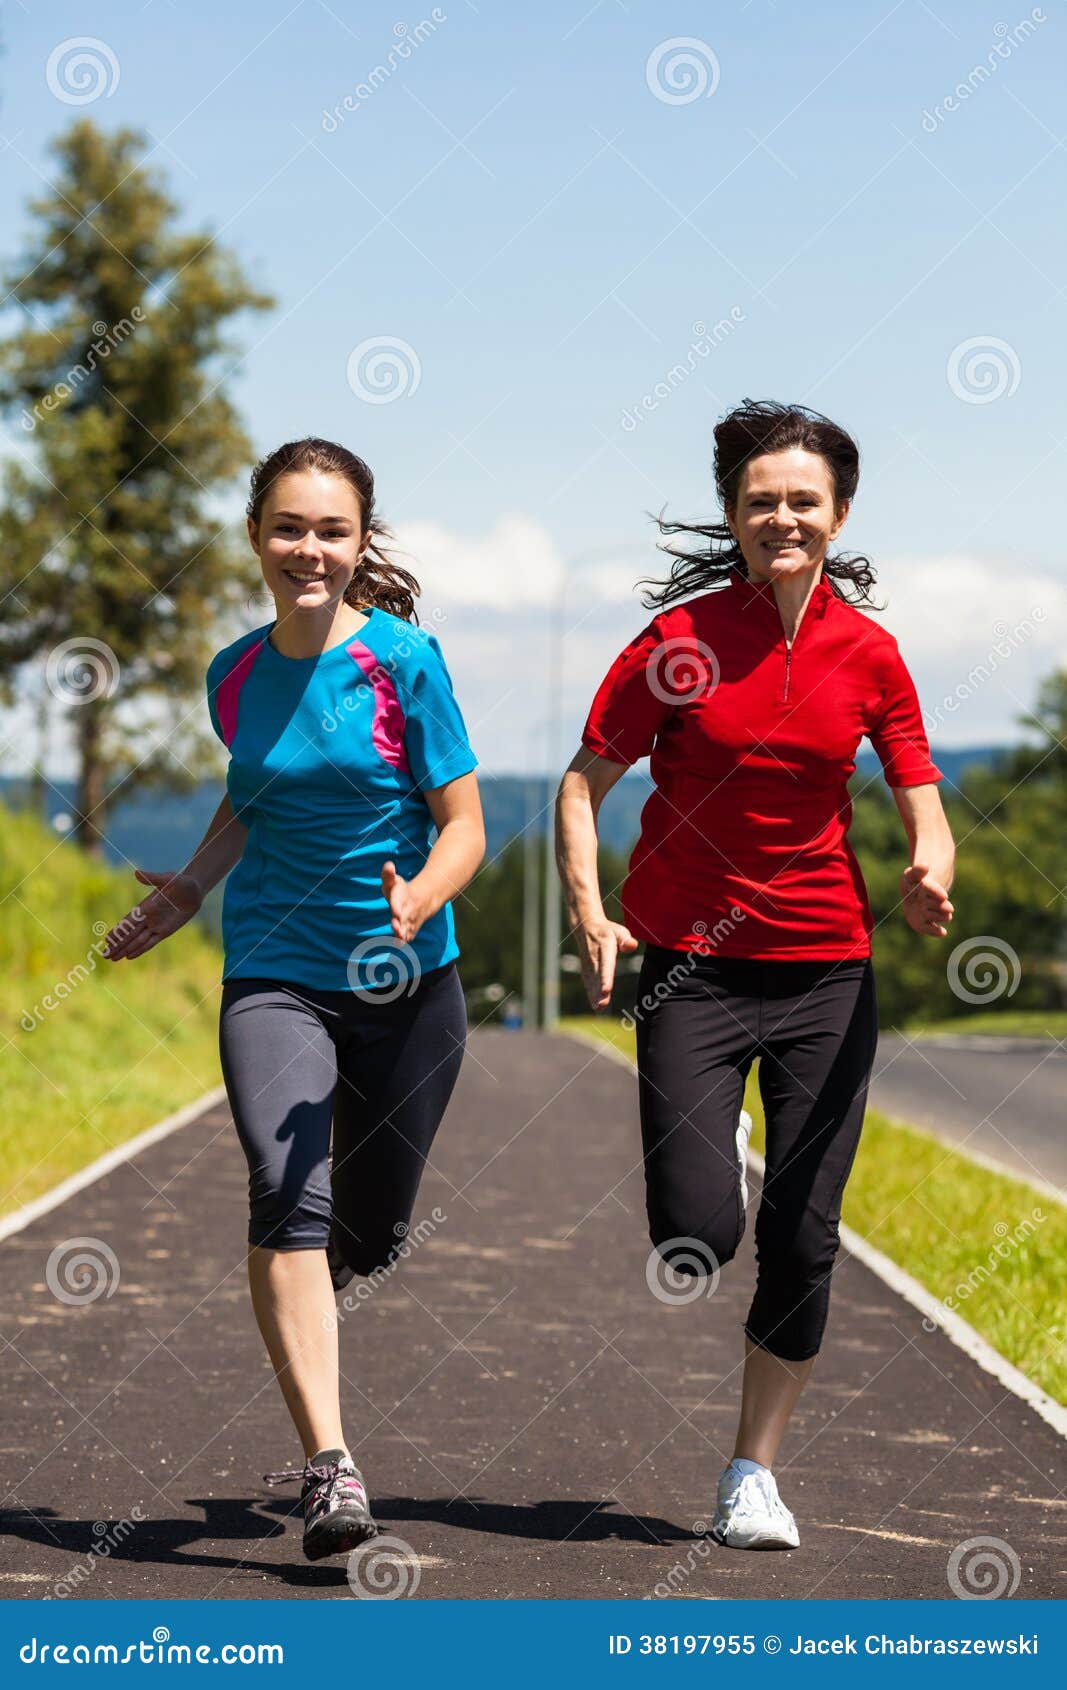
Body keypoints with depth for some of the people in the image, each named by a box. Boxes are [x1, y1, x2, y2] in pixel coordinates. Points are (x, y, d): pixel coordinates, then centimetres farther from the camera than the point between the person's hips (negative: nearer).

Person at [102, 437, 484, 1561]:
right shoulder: (237, 678, 3)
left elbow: (463, 826, -8)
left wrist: (419, 900, -27)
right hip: (274, 979, 1)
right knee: (288, 1194, -22)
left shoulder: (403, 661, -8)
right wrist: (189, 889, 12)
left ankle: (291, 1313, 48)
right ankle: (329, 1467, -26)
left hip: (406, 979, -1)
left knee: (368, 1234, 11)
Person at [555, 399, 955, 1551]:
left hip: (826, 967, 2)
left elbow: (923, 808, 5)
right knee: (695, 1243, -11)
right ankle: (711, 1162, 27)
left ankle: (753, 1474, 17)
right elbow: (584, 784, 1)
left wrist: (929, 876, -17)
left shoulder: (867, 653, 2)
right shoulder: (680, 638, -4)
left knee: (802, 1242, 0)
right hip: (691, 965, -2)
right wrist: (588, 912, -13)